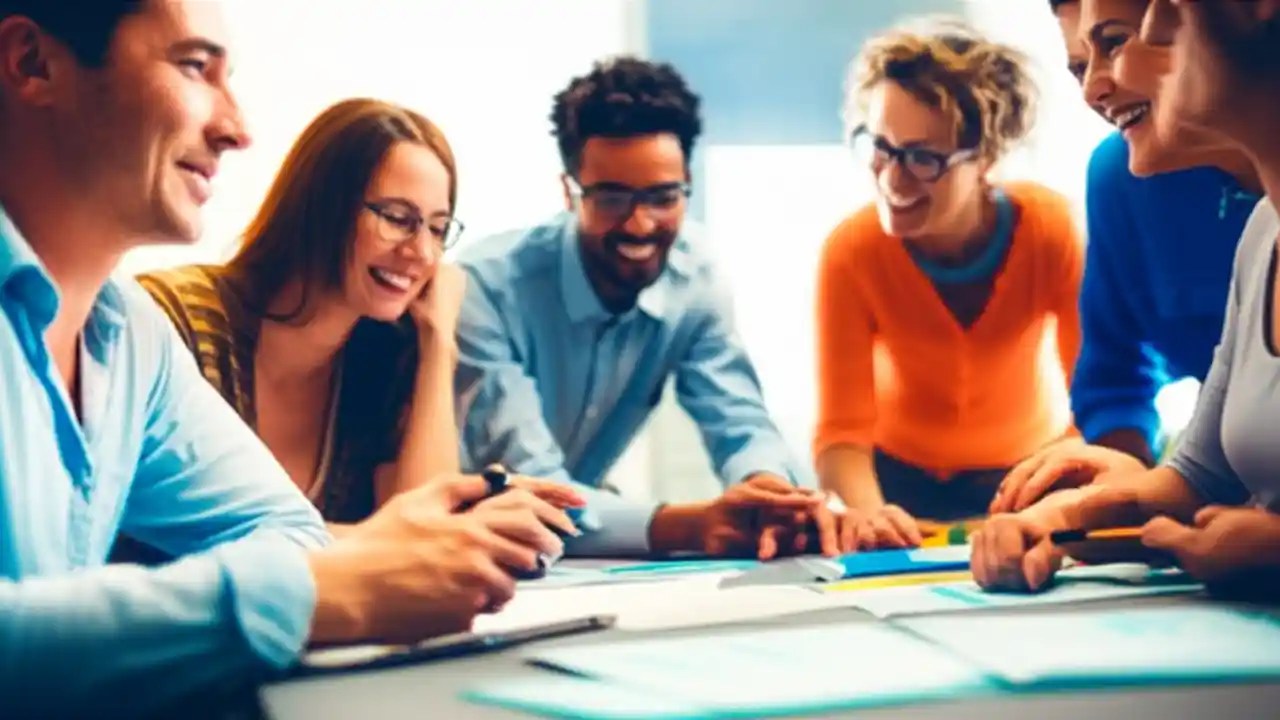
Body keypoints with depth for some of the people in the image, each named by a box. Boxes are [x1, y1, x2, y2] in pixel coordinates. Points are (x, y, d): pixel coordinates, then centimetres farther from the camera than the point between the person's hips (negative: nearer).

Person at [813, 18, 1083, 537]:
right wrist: (867, 511, -40)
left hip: (1027, 474, 0)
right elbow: (841, 429, -20)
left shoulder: (1049, 227, -21)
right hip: (902, 479, 1)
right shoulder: (851, 251, -20)